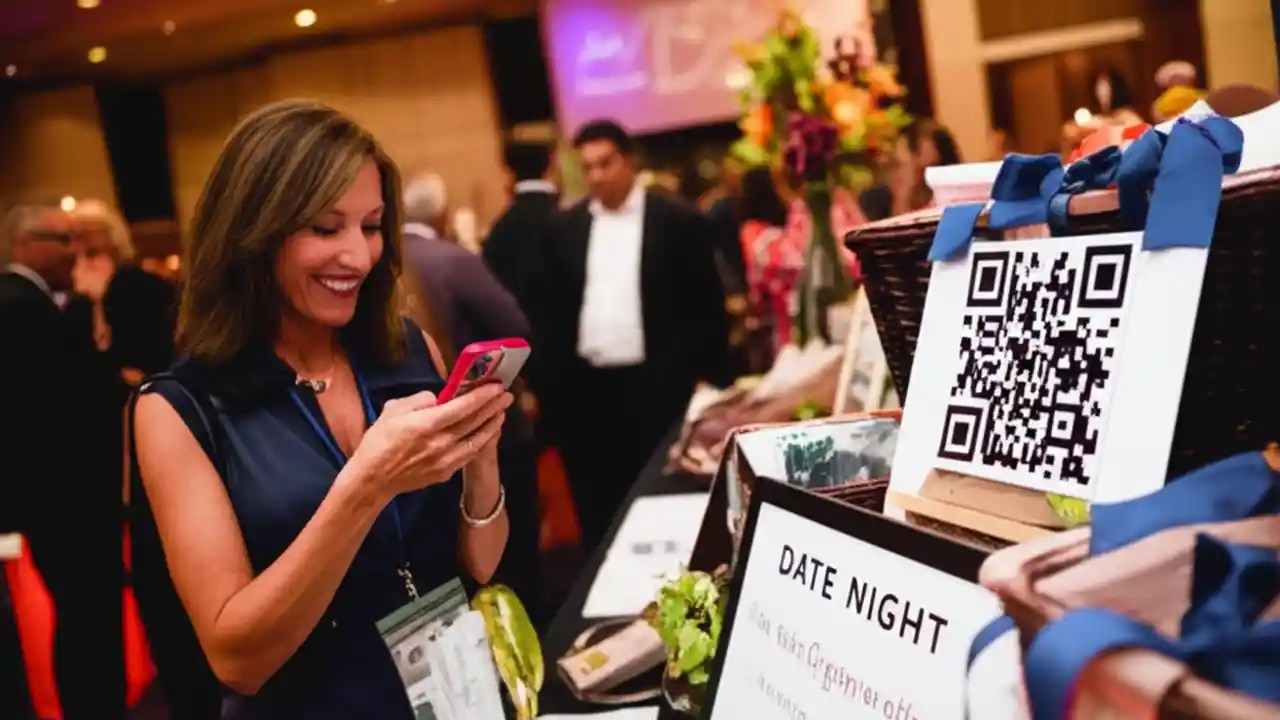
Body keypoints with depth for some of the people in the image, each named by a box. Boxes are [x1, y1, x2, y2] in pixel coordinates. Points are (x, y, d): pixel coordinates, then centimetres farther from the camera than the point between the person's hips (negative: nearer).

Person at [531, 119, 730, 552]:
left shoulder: (678, 222, -1)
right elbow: (549, 313, 10)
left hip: (657, 387, -3)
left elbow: (706, 307, -1)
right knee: (596, 508, 9)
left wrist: (709, 381, -5)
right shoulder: (565, 229, 8)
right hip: (584, 389, 3)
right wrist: (542, 385, 4)